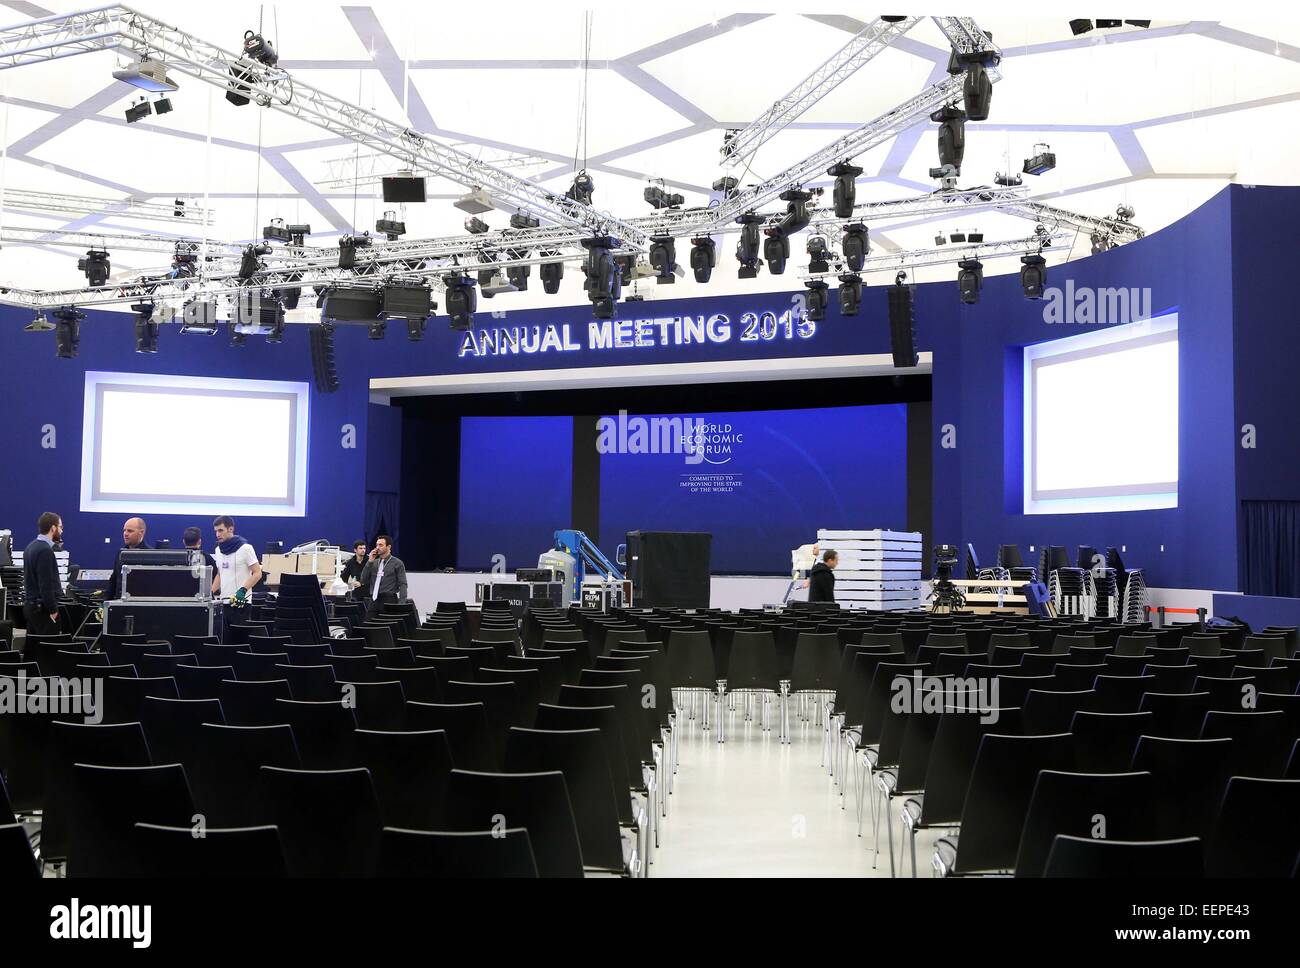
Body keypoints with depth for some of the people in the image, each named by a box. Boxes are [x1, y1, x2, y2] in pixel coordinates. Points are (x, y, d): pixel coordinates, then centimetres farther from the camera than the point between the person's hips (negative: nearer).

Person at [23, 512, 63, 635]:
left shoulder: (31, 546, 11)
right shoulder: (45, 550, -18)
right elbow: (46, 585, -22)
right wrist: (53, 610, -16)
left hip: (30, 605, 10)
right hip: (42, 608, -10)